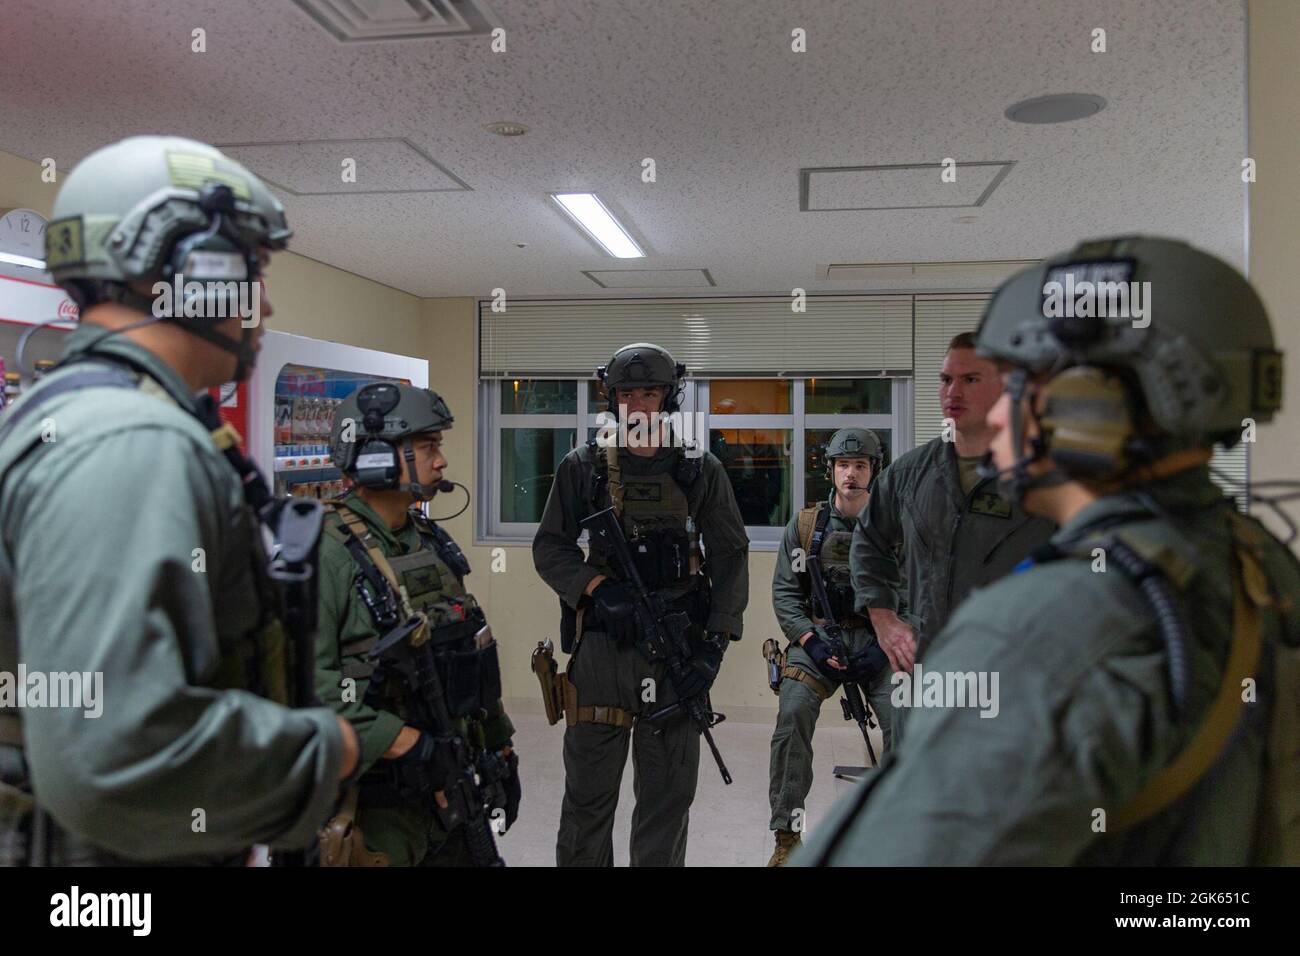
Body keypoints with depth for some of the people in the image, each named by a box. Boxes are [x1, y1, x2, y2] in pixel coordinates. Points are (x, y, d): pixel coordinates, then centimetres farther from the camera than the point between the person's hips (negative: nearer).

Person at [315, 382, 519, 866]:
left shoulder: (432, 543, 9)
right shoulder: (327, 553, -17)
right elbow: (306, 685, -26)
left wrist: (501, 750, 15)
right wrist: (413, 747, -25)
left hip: (451, 787, 7)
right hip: (373, 808, -7)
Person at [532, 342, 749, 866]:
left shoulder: (701, 470, 5)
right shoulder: (583, 467, 4)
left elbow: (730, 558, 4)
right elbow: (550, 548, 5)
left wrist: (714, 644, -6)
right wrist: (598, 586, -14)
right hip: (601, 647, 0)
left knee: (668, 793, 9)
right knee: (588, 790, 6)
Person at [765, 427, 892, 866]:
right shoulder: (805, 525, 4)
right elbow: (784, 591, 3)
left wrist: (884, 645, -12)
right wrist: (811, 641, -10)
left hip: (878, 641, 0)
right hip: (817, 637, 0)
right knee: (792, 716, -19)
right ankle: (787, 837, -7)